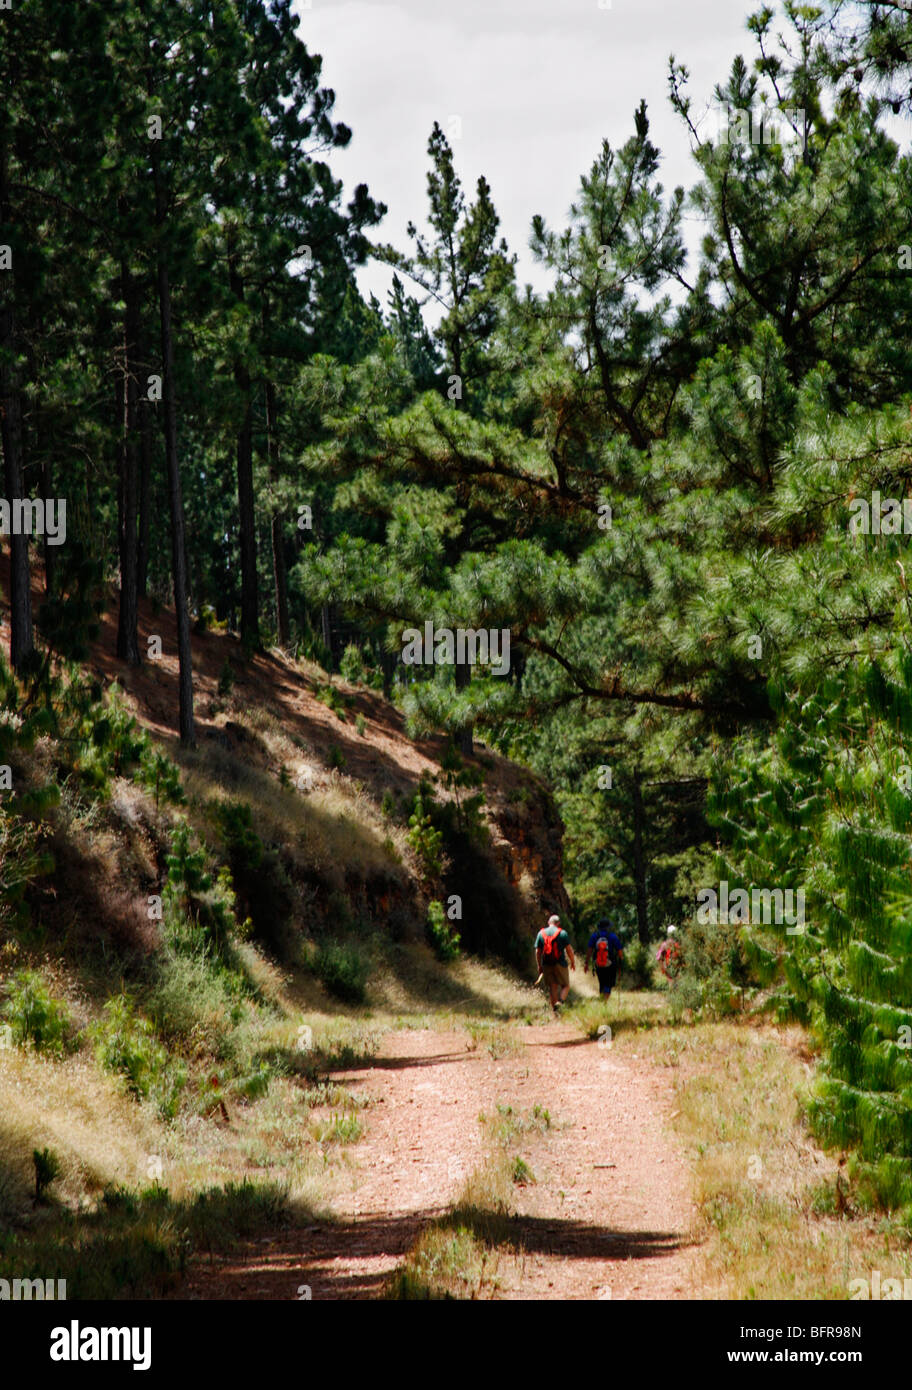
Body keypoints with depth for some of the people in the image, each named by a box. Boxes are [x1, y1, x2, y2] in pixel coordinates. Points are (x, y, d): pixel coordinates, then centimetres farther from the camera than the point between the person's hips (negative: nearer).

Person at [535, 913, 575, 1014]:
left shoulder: (541, 933, 6)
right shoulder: (562, 933, -4)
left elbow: (537, 951, 7)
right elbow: (569, 949, -5)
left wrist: (539, 965, 15)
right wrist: (573, 962, 7)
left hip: (547, 965, 3)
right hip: (560, 964, -3)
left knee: (553, 987, 10)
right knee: (565, 986, 8)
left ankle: (554, 1010, 5)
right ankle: (560, 1000, -20)